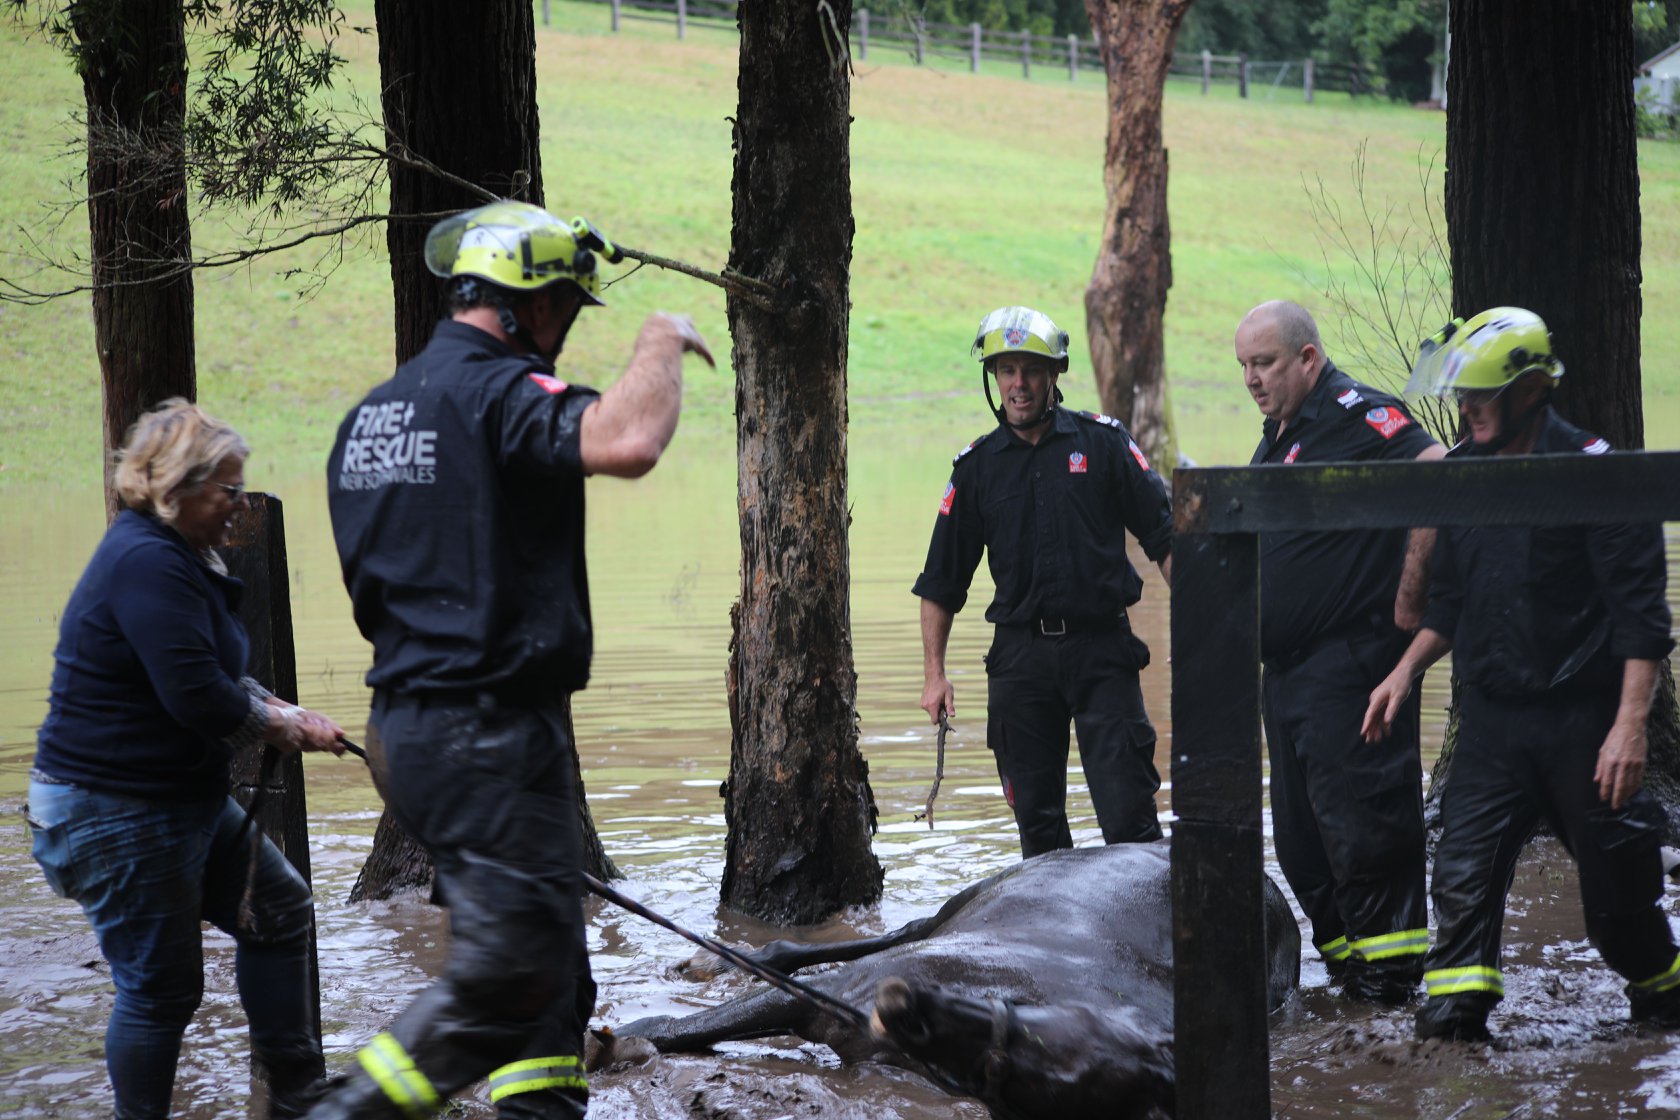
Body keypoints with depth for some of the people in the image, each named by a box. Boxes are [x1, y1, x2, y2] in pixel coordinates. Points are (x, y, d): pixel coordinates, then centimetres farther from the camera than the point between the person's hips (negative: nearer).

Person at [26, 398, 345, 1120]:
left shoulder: (174, 558, 11)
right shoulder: (148, 564, -23)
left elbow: (219, 676, 17)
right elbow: (198, 698, -27)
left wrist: (289, 717, 1)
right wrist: (281, 727, -10)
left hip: (186, 802, 11)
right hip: (116, 814, -11)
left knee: (279, 911, 17)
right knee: (161, 987, -1)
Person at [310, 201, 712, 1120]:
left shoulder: (371, 413, 16)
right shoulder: (498, 391, -14)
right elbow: (627, 443, -32)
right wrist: (661, 344, -14)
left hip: (406, 725, 10)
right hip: (492, 732, -10)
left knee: (551, 969, 15)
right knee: (512, 972, -6)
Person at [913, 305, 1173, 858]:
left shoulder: (1102, 442, 3)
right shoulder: (976, 467, 8)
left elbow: (1163, 536, 6)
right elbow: (941, 582, 12)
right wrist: (934, 673, 6)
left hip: (1102, 649, -2)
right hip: (1020, 658, 2)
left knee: (1128, 818, -8)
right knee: (1038, 822, 6)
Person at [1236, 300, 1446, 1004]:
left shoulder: (1355, 415, -12)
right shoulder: (1279, 434, 17)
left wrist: (1410, 591, -21)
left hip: (1351, 661, -10)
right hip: (1286, 668, 10)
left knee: (1359, 816, -10)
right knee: (1299, 831, 12)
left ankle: (1391, 966, -3)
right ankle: (1344, 955, 20)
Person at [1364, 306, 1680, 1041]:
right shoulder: (1463, 476, 7)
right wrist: (1406, 672, 9)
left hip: (1582, 717, -5)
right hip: (1492, 715, 5)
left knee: (1615, 882, 7)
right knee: (1463, 869, -7)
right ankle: (1455, 1009, -3)